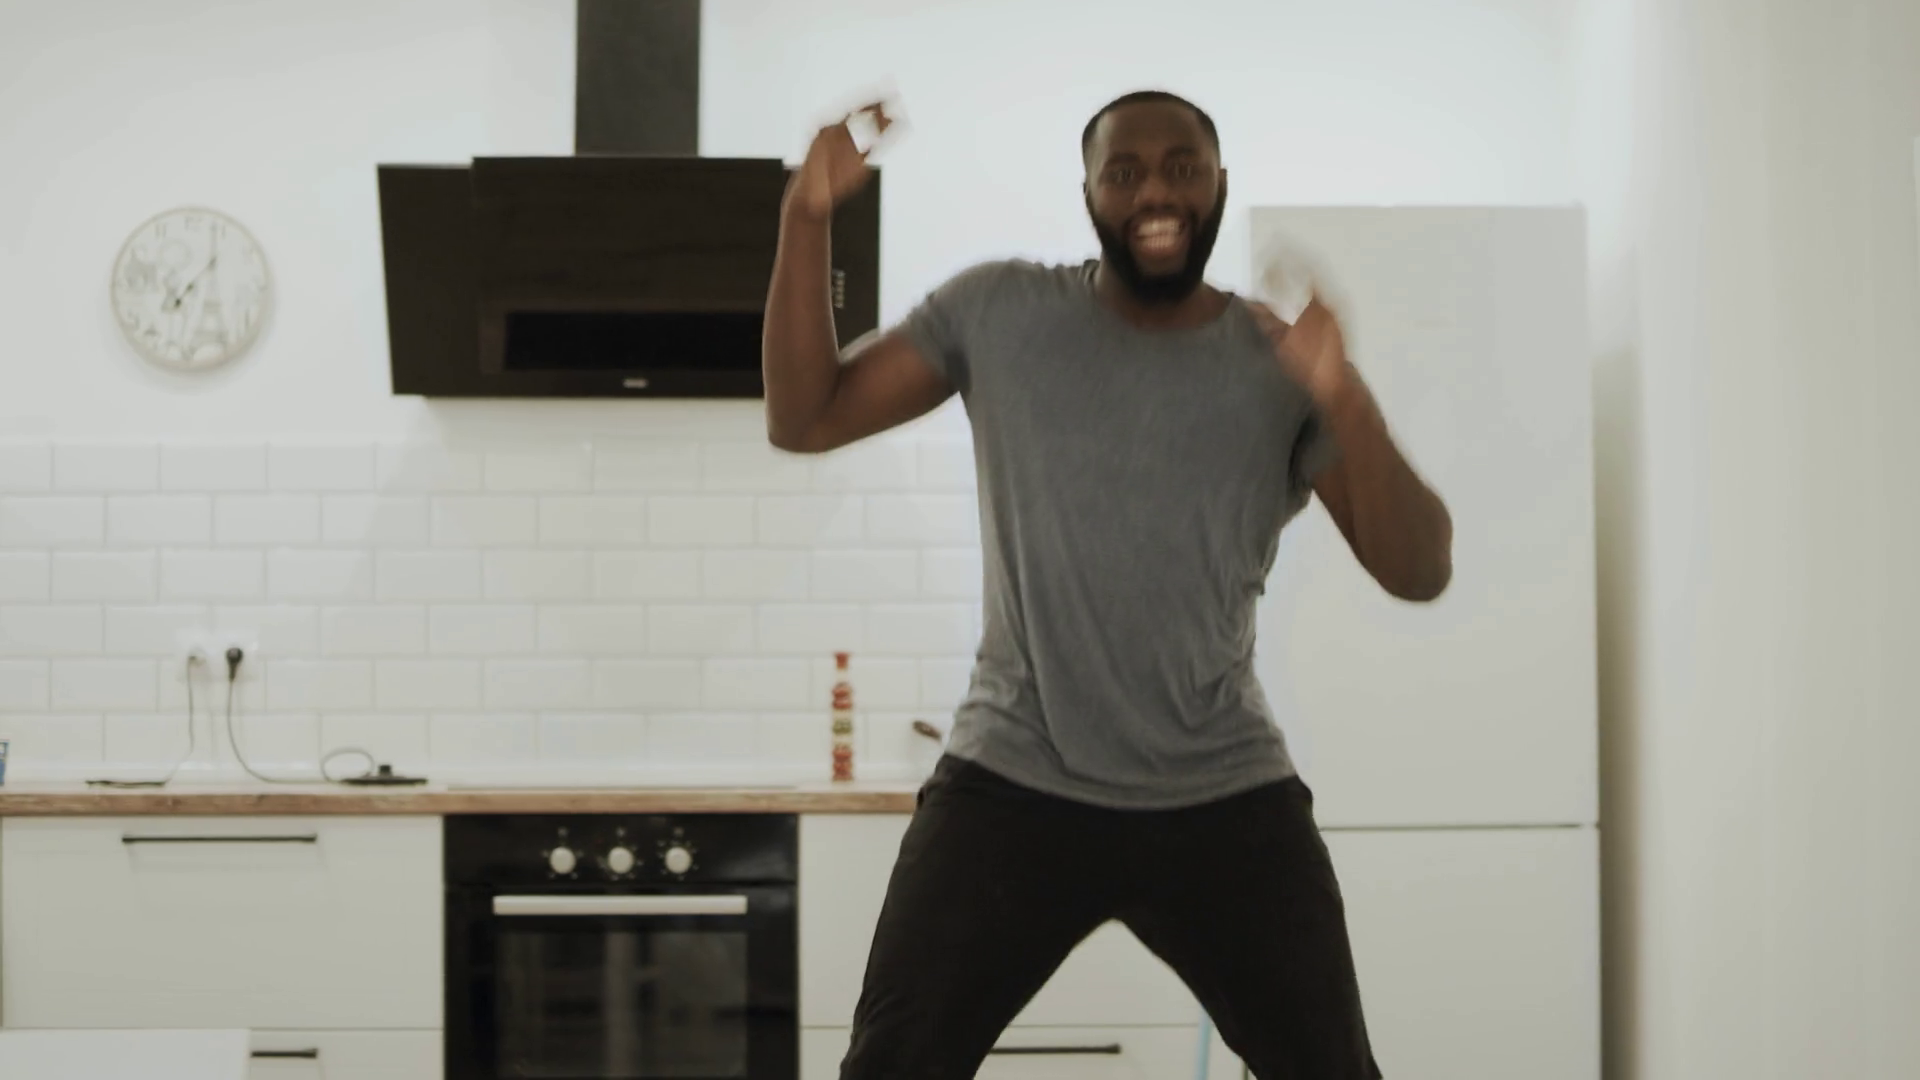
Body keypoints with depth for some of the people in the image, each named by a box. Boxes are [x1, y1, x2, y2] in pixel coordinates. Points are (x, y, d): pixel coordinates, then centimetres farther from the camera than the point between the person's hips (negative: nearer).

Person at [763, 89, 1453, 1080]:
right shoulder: (997, 313, 2)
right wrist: (807, 219, -13)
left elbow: (1419, 573, -9)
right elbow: (804, 420, 0)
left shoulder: (1281, 366, -1)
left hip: (1226, 801, 0)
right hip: (1012, 788, 0)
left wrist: (1347, 406, -27)